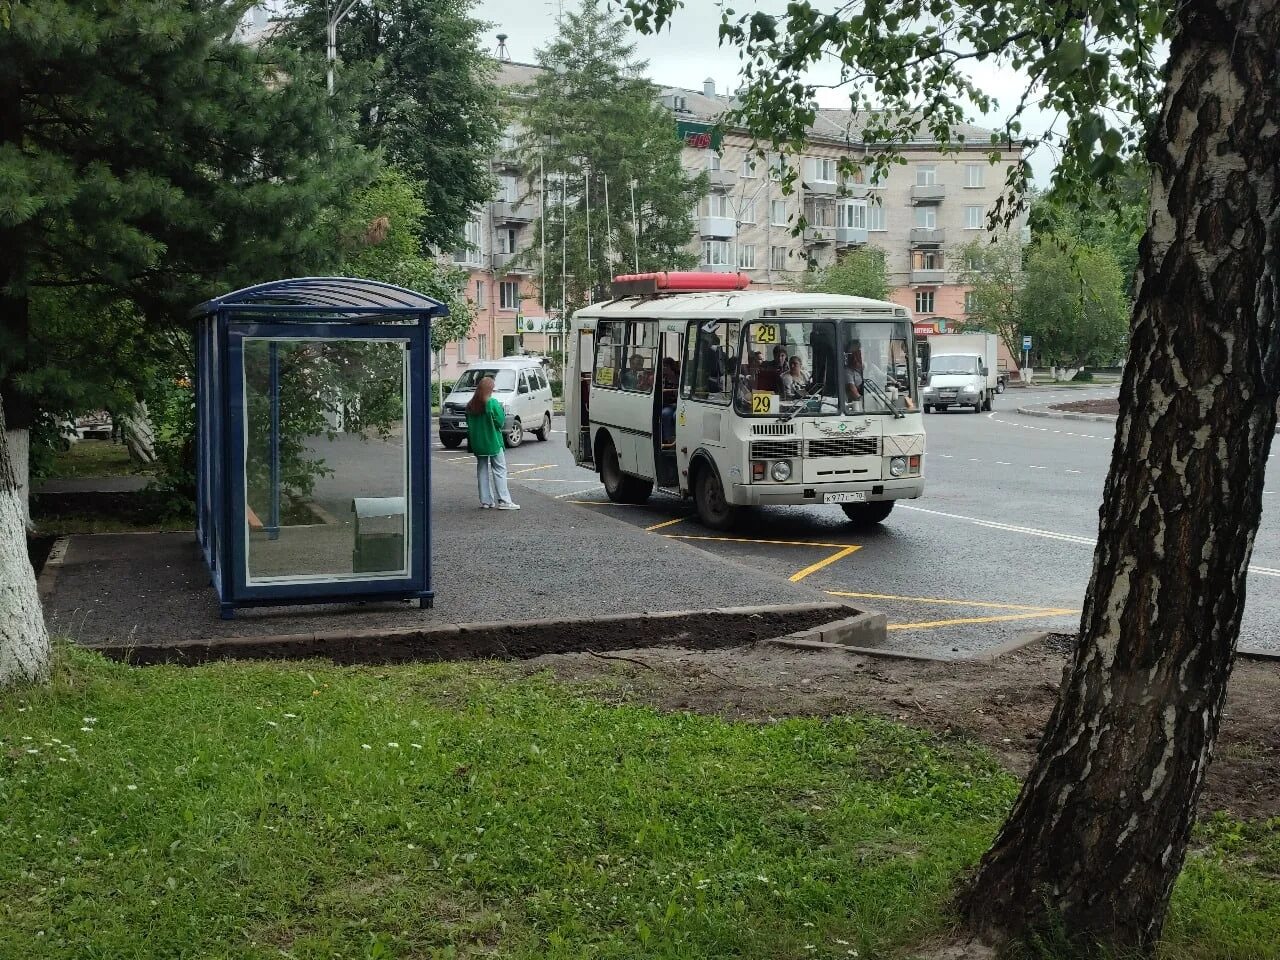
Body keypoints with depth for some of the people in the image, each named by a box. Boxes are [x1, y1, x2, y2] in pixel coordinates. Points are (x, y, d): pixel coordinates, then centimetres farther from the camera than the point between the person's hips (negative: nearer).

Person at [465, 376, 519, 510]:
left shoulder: (470, 405, 3)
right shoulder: (492, 403, -14)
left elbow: (469, 425, 9)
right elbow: (500, 422, -12)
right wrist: (501, 410, 4)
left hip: (478, 444, 5)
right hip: (493, 442, -5)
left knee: (482, 470, 12)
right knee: (499, 469, 0)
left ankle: (485, 501, 12)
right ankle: (504, 501, -5)